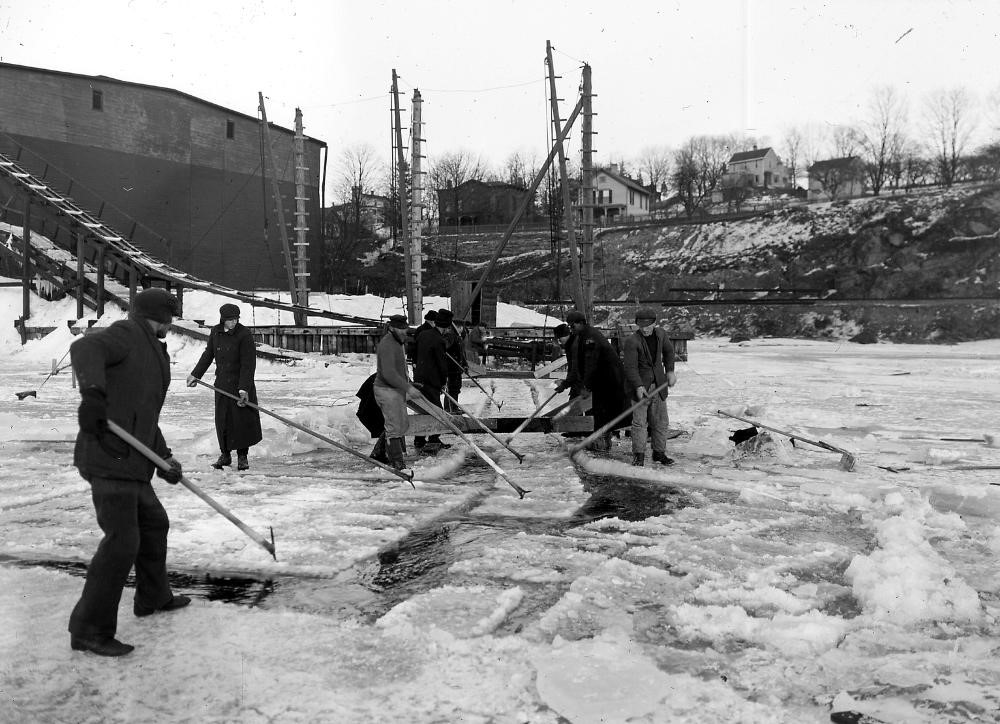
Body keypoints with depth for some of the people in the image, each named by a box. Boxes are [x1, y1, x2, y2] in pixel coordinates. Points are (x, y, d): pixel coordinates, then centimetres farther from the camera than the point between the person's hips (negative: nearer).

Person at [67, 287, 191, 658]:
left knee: (154, 523, 23)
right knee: (122, 541, -10)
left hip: (133, 464, 10)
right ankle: (89, 630, -1)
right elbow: (85, 348, -27)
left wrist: (164, 457, 14)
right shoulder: (125, 335, -5)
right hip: (109, 458, -10)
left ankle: (153, 597, 41)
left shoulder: (153, 354, 22)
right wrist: (93, 393, -43)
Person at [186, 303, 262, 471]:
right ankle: (225, 454, 21)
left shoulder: (244, 335, -13)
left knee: (243, 419, -2)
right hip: (222, 384, 5)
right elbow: (208, 355, 19)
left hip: (241, 383, -5)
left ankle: (243, 456, 11)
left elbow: (248, 364, -15)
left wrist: (244, 388, -21)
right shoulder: (215, 332, 4)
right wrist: (195, 374, 22)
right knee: (222, 420, 7)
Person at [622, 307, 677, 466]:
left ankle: (659, 453, 21)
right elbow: (630, 367, -21)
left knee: (661, 421, 10)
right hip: (640, 385, -5)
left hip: (658, 386, 5)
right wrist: (638, 386, -30)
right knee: (639, 421, -6)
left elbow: (668, 351, 21)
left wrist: (670, 370, 12)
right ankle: (638, 455, 3)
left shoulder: (661, 334, 2)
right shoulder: (632, 341, -16)